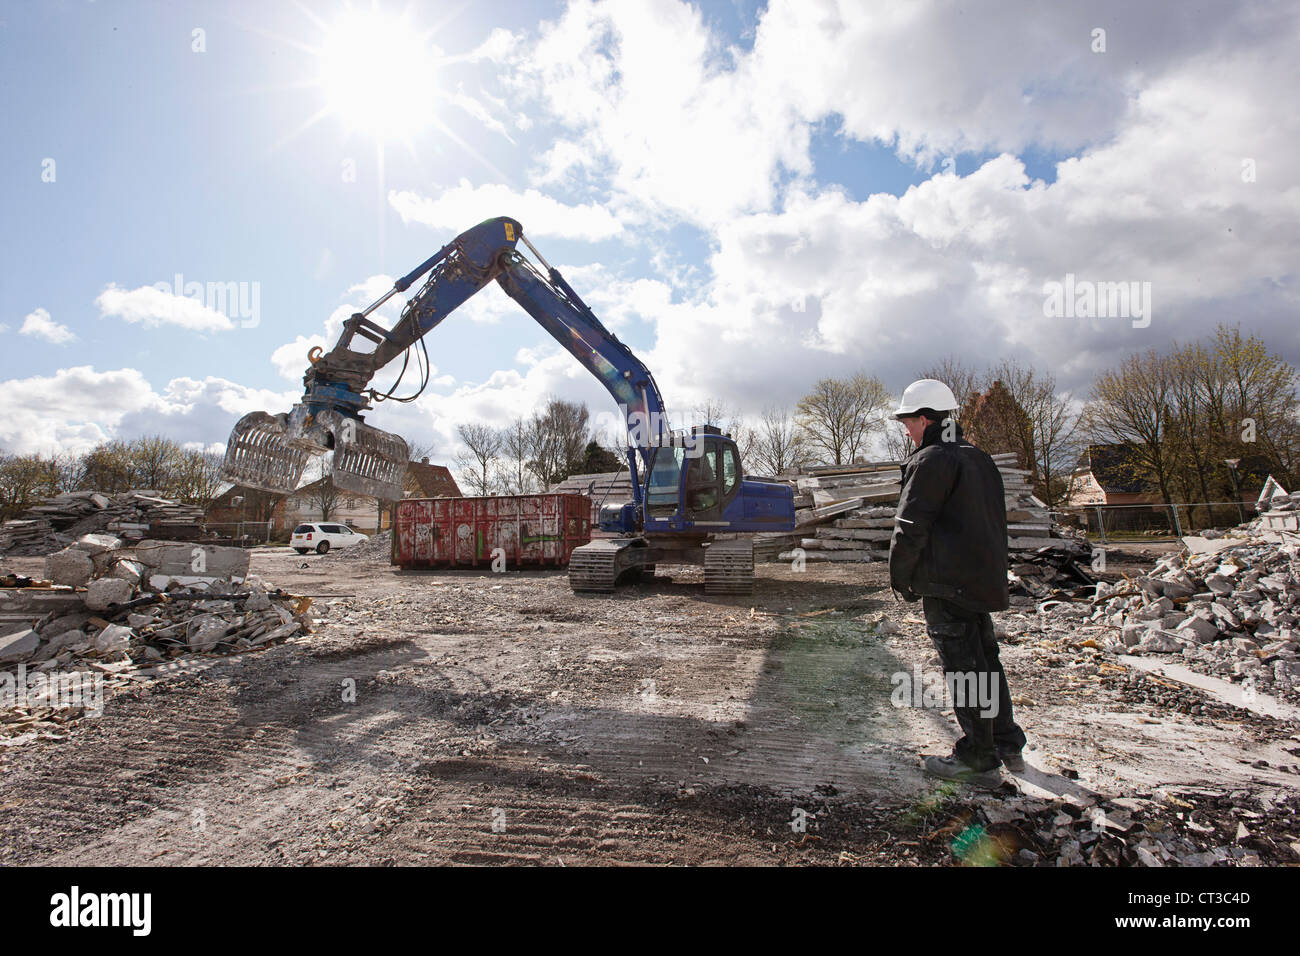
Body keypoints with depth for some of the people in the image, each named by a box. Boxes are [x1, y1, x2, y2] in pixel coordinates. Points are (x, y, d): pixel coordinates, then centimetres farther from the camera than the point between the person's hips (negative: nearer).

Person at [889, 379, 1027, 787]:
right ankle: (1008, 744, 30)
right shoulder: (980, 459, 15)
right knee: (985, 659, 18)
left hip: (947, 584, -9)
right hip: (986, 579, 9)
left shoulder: (931, 461, -14)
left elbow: (911, 527, -16)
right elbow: (996, 521, 21)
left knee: (962, 668, -1)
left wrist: (900, 577, -5)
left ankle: (979, 762, 9)